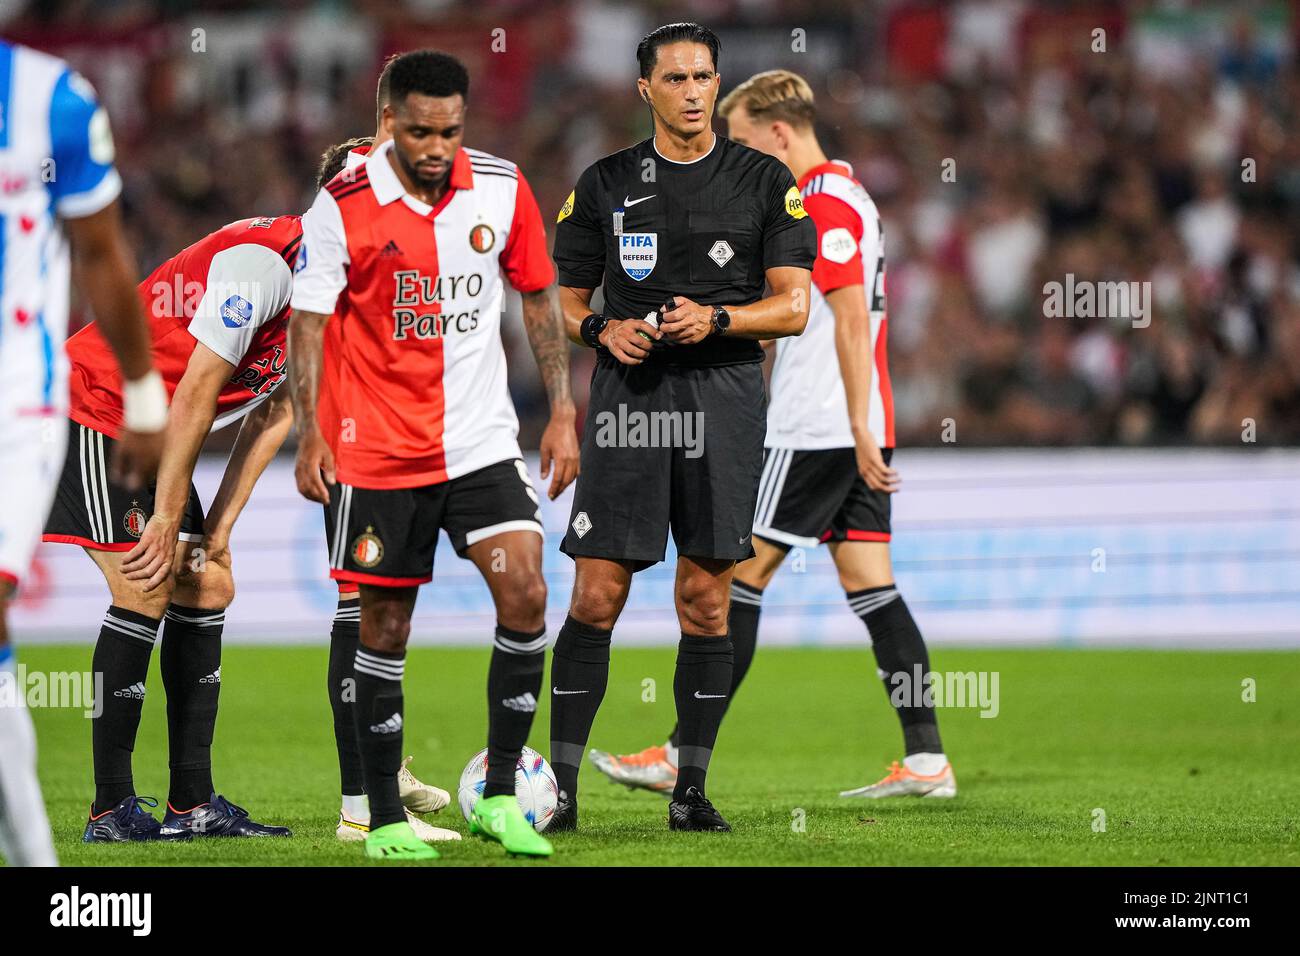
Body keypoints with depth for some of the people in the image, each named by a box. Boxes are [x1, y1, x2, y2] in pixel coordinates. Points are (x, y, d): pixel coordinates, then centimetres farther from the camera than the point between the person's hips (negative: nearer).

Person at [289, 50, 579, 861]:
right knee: (386, 629, 3)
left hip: (483, 443, 2)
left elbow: (540, 301, 9)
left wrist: (563, 413, 6)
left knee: (526, 595, -13)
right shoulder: (343, 206, -8)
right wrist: (310, 434, -12)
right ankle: (385, 818, 14)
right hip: (380, 452, -2)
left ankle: (499, 797, -2)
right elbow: (309, 319, -4)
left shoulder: (503, 190, -1)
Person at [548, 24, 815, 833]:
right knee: (596, 595, -5)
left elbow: (793, 307, 1)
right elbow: (567, 301, 12)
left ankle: (691, 790, 8)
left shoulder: (766, 182, 6)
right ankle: (560, 786, -1)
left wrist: (716, 319, -15)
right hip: (629, 397, 0)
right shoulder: (606, 184, 9)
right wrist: (602, 328, -9)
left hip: (724, 398, 0)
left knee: (707, 599, 2)